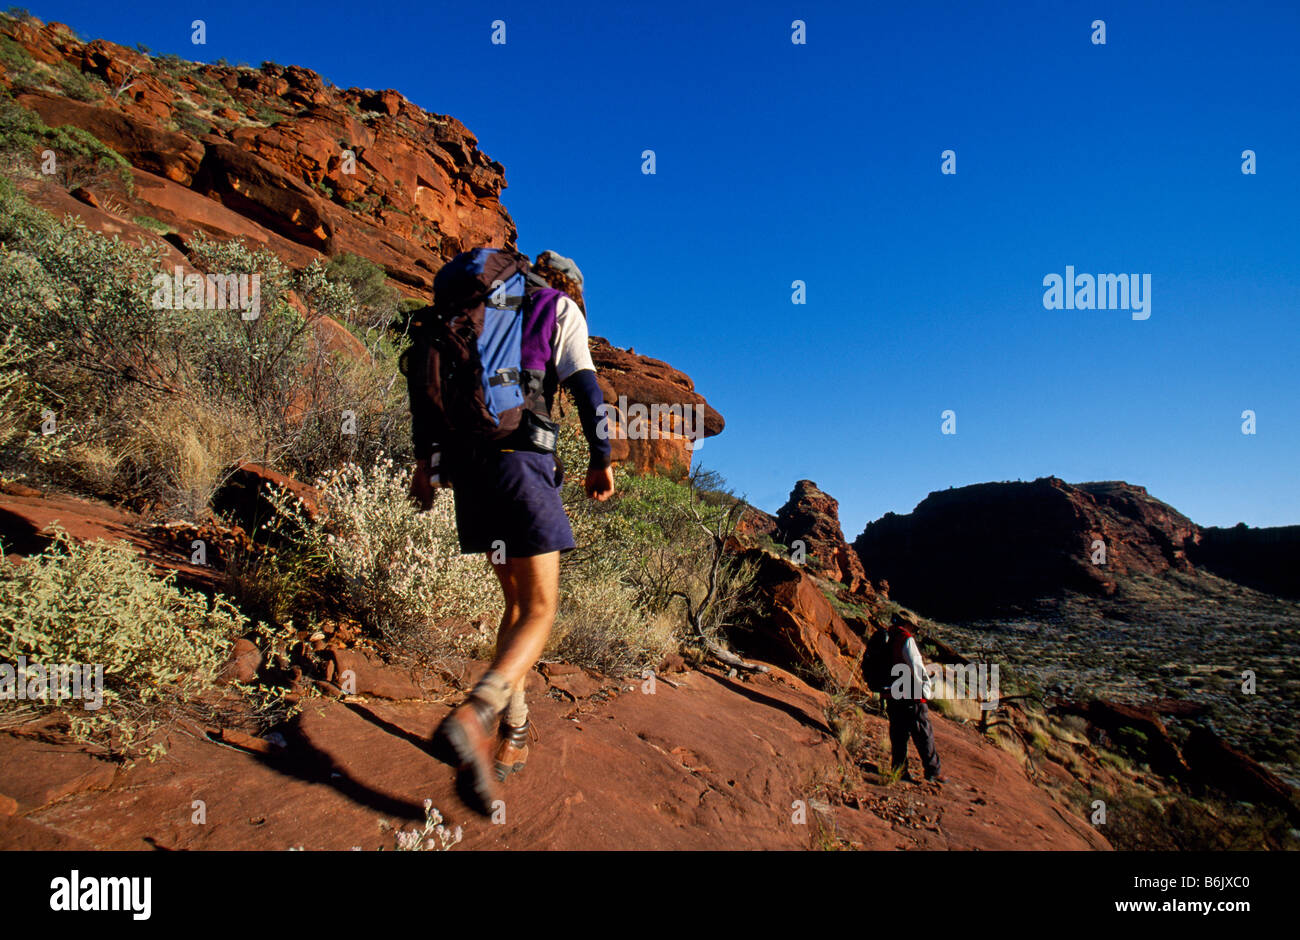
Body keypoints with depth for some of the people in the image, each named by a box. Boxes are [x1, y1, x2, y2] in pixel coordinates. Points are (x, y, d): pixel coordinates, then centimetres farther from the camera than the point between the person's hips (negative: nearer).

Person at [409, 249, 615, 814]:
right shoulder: (562, 309, 9)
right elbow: (583, 383, -6)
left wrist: (425, 455, 15)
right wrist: (601, 458, 1)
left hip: (464, 459, 6)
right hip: (521, 457, -6)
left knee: (517, 602, 17)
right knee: (540, 611, -3)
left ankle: (511, 739, 15)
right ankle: (473, 718, -29)